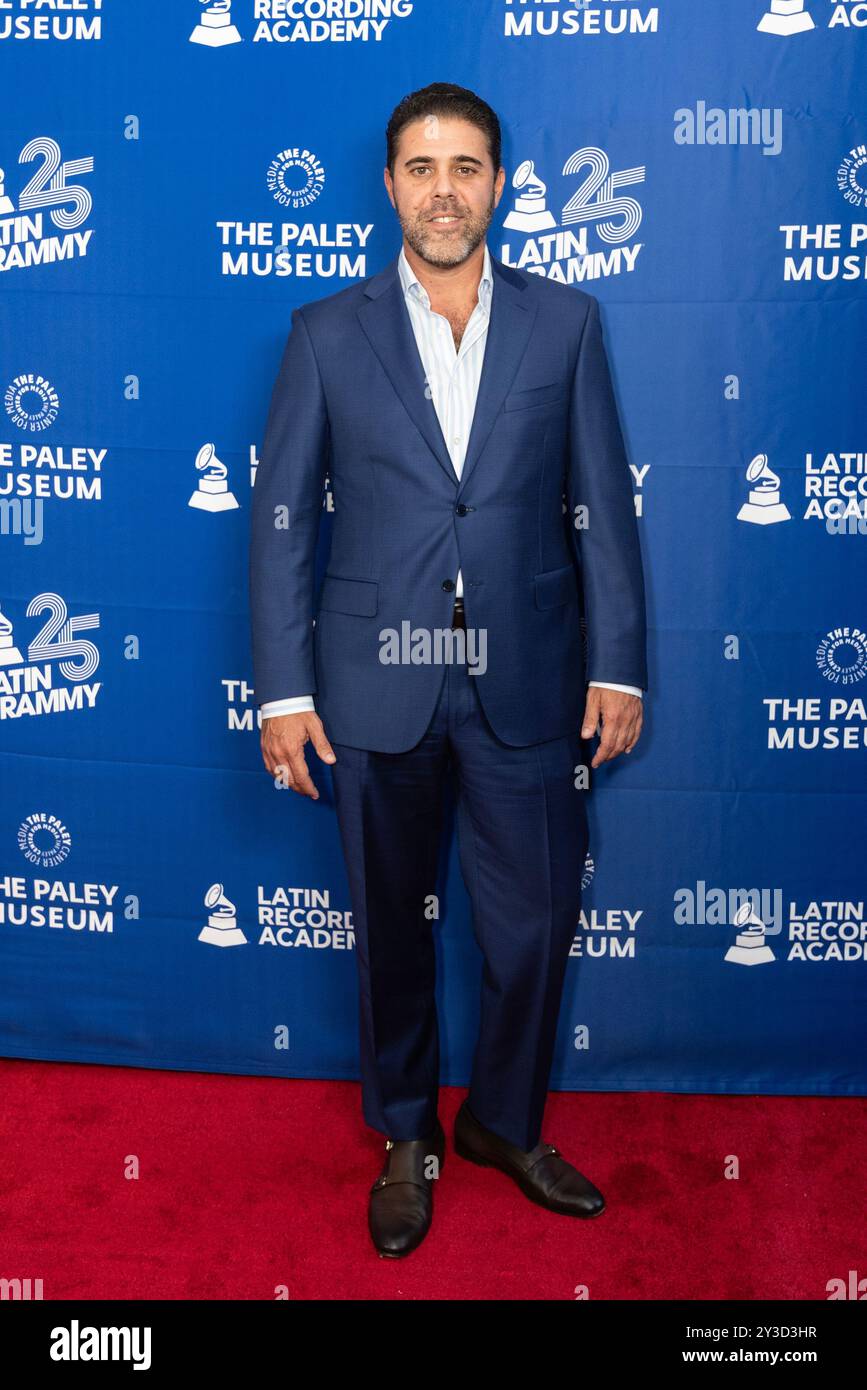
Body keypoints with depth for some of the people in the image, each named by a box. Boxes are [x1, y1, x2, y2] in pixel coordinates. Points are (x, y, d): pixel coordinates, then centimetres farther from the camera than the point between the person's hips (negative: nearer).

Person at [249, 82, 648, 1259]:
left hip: (526, 681, 1)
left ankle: (505, 1120, 35)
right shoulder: (329, 334, 3)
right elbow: (281, 517, 2)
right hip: (378, 682, 0)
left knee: (536, 923, 9)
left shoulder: (566, 322, 5)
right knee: (391, 928, 13)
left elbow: (602, 506, 4)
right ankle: (405, 1138, 35)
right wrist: (283, 689, -4)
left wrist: (617, 665, -1)